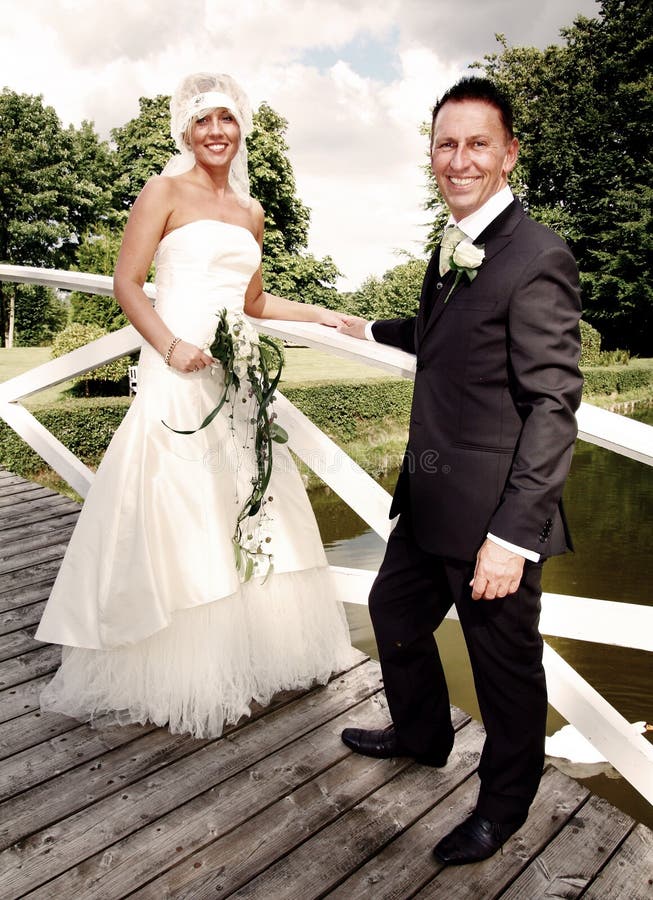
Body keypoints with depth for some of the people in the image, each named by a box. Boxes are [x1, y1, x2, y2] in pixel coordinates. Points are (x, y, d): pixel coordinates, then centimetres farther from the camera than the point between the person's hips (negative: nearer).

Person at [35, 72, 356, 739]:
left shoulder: (250, 212, 17)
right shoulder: (165, 192, 0)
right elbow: (126, 283, -6)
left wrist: (321, 315, 18)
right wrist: (170, 346, -19)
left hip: (237, 377, 6)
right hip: (178, 376, -6)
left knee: (245, 512, 10)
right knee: (175, 521, -2)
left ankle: (245, 653, 27)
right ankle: (177, 675, 15)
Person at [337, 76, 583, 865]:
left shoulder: (537, 259, -18)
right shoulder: (453, 248, 10)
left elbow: (553, 404, -21)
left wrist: (514, 534, -24)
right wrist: (373, 330, 39)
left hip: (491, 511, -9)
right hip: (428, 499, 9)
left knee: (505, 665, 11)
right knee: (393, 611, 25)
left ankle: (502, 806, 37)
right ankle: (420, 734, 52)